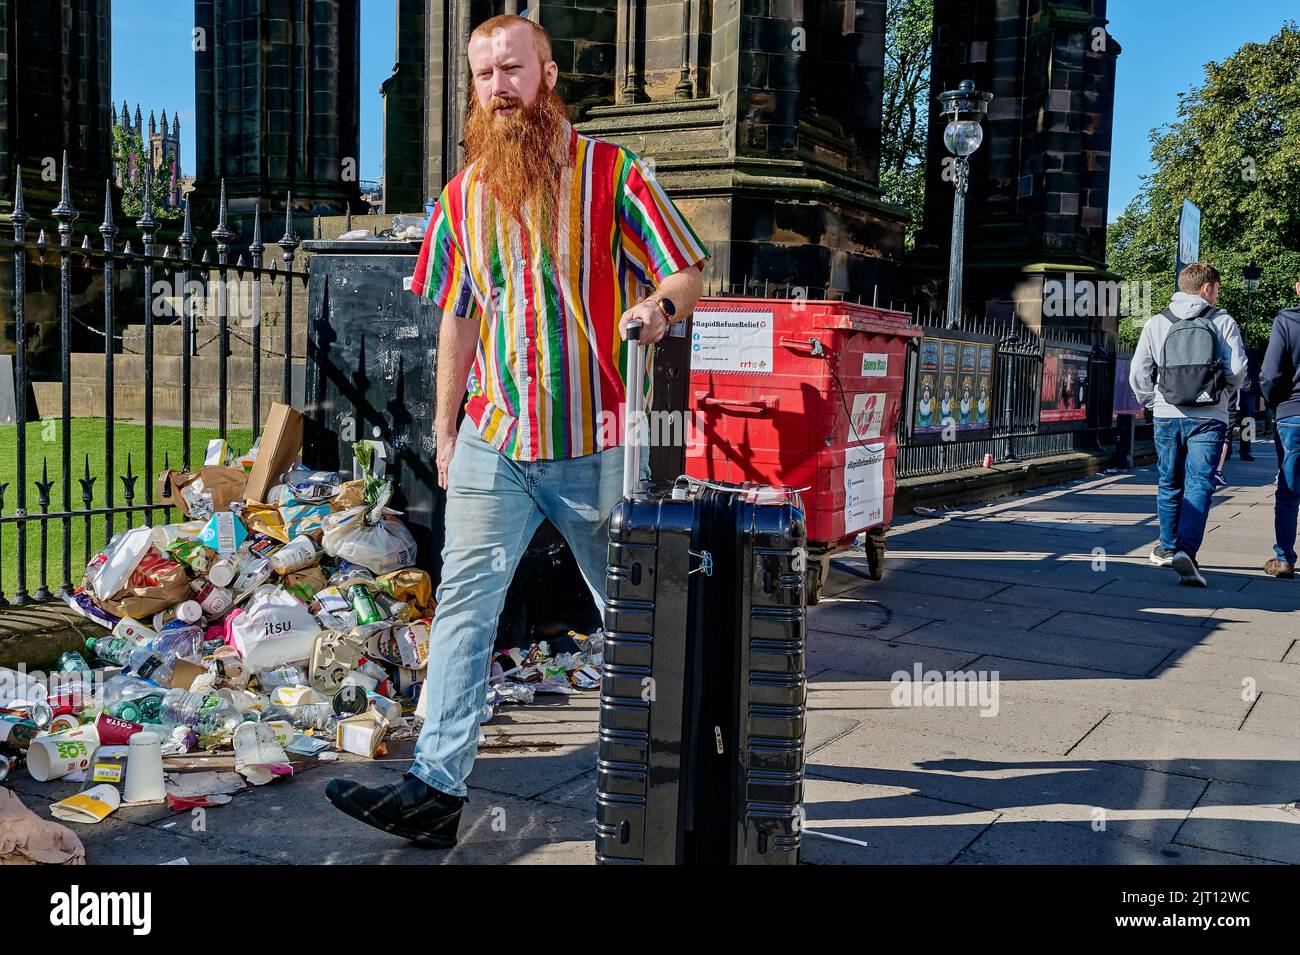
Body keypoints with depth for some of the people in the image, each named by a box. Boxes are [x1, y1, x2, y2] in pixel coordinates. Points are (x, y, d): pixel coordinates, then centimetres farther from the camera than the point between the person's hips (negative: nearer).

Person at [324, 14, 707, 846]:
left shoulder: (612, 173, -3)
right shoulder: (463, 194, 10)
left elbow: (689, 276, -2)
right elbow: (458, 318, 16)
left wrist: (658, 307, -25)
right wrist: (445, 426, 14)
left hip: (597, 443, -3)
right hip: (493, 441, 3)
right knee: (464, 604, -4)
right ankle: (437, 788, 0)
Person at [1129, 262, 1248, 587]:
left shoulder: (1156, 323, 4)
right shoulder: (1223, 322, 0)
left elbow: (1138, 374, 1)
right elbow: (1238, 369, -6)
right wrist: (1224, 395, 13)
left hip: (1167, 417, 2)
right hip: (1208, 418, -2)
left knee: (1169, 484, 17)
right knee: (1199, 485, -5)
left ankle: (1167, 548, 28)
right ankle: (1186, 551, -21)